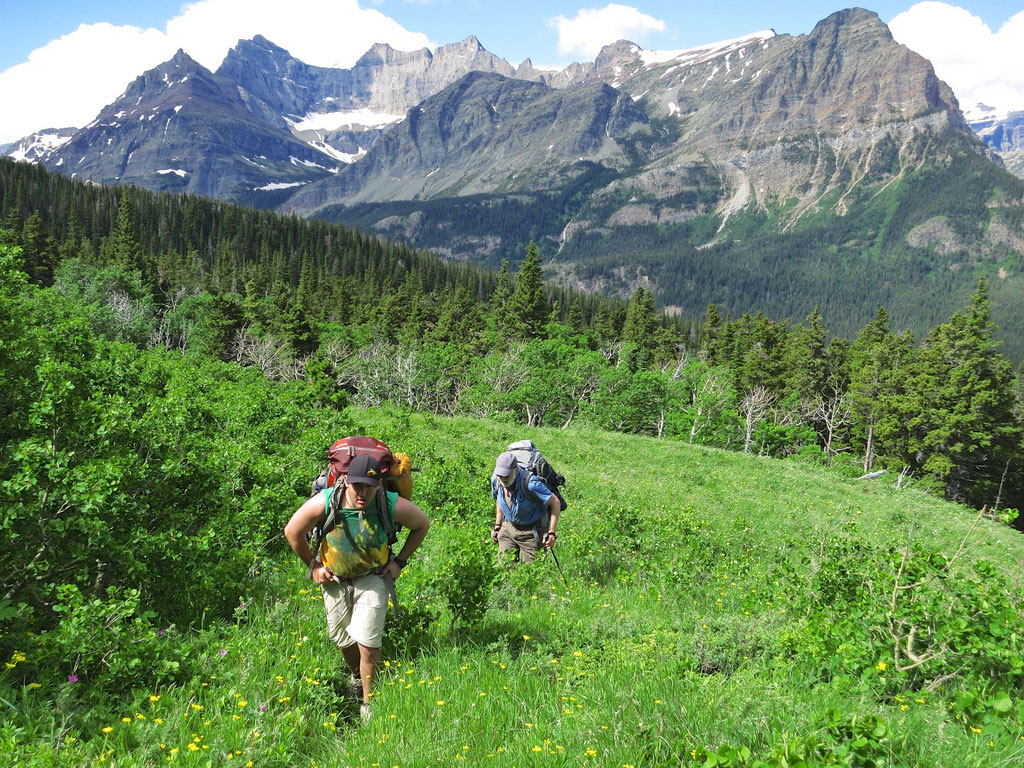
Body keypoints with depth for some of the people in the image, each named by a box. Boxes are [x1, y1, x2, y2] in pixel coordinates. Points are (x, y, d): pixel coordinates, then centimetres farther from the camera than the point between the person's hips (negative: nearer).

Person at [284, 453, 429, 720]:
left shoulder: (394, 506, -26)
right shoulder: (324, 503, -27)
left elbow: (422, 525, -4)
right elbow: (292, 532, -8)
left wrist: (400, 561, -3)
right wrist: (313, 566, 0)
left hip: (373, 579, -2)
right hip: (335, 579, 2)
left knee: (368, 645, -7)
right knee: (343, 638, 16)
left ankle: (368, 704, 15)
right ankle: (357, 677, 49)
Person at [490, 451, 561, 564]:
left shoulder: (529, 483, -30)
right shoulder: (496, 480, -11)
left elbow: (555, 503, -21)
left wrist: (551, 532, -24)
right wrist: (497, 526, 12)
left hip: (531, 532, -5)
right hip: (508, 528, 5)